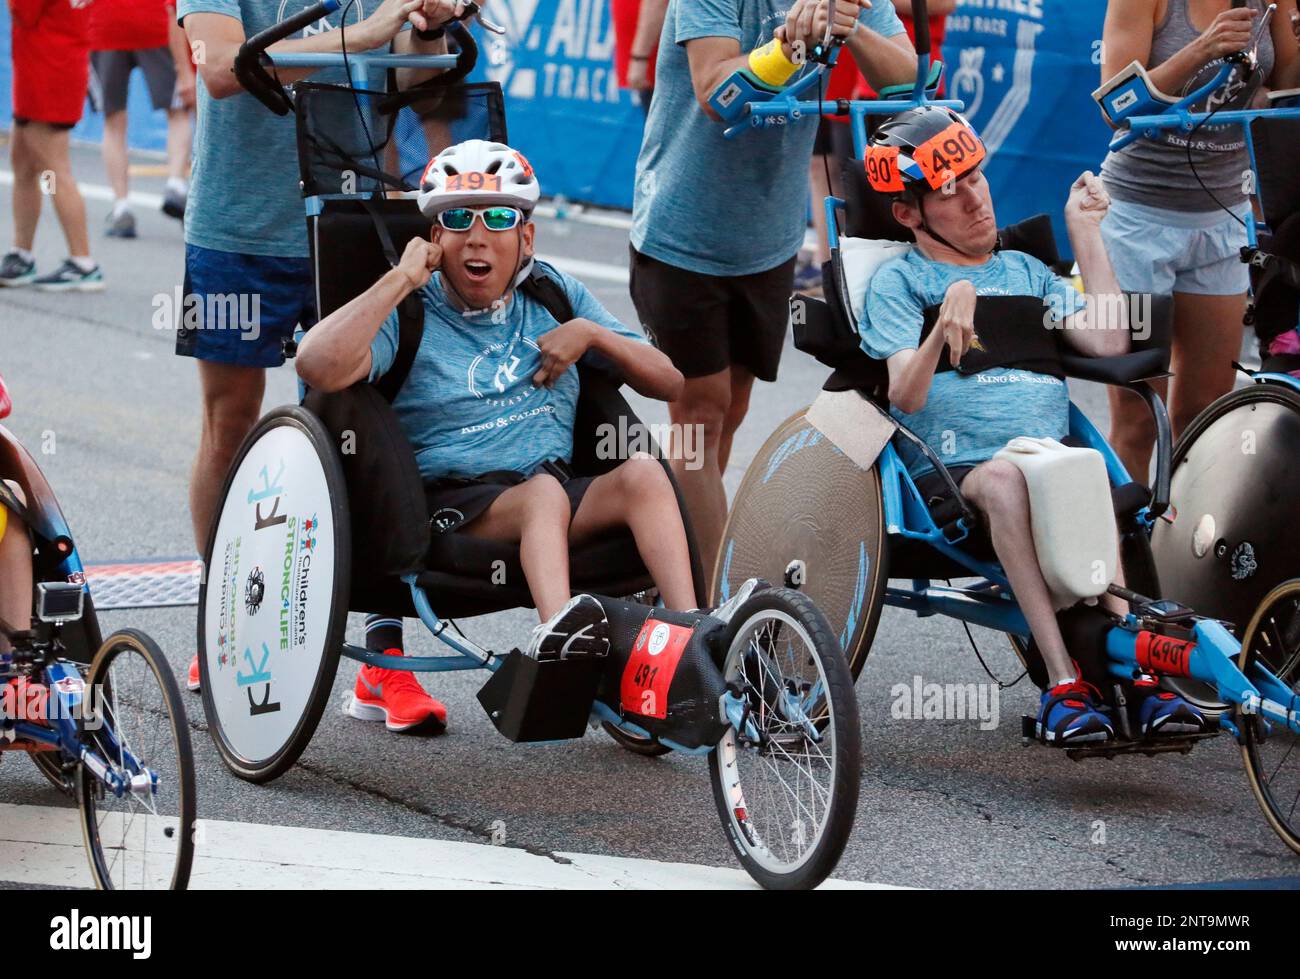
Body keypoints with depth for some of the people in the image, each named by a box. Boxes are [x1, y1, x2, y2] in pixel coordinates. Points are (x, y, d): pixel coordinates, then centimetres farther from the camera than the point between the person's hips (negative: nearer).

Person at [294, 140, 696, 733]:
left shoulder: (553, 294, 17)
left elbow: (669, 383, 17)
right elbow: (319, 367, -20)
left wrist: (591, 334, 0)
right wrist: (400, 280, -11)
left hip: (564, 504, 4)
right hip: (451, 506, -4)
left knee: (643, 473, -26)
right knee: (544, 489, -36)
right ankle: (556, 635, -58)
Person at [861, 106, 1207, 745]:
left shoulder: (1024, 271, 26)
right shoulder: (900, 280, 12)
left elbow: (1108, 342, 10)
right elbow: (905, 396, -4)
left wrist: (1084, 230, 15)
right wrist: (946, 325, -23)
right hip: (952, 471, -3)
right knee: (1007, 476, -38)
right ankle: (1063, 680, -41)